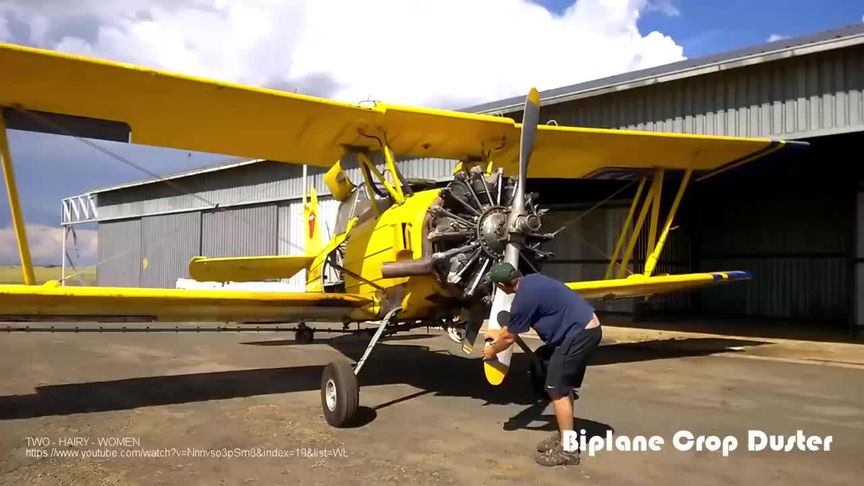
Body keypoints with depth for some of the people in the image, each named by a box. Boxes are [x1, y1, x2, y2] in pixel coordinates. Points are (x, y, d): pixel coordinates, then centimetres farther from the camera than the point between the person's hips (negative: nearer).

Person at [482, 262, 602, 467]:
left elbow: (509, 337, -3)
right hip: (588, 328, 10)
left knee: (557, 388, -4)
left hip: (579, 333, -10)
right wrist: (499, 332, 38)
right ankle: (563, 436, 27)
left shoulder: (524, 298, -18)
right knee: (564, 385, 17)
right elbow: (516, 320, 28)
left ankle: (567, 449, 1)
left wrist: (491, 352, 15)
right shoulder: (531, 280, 10)